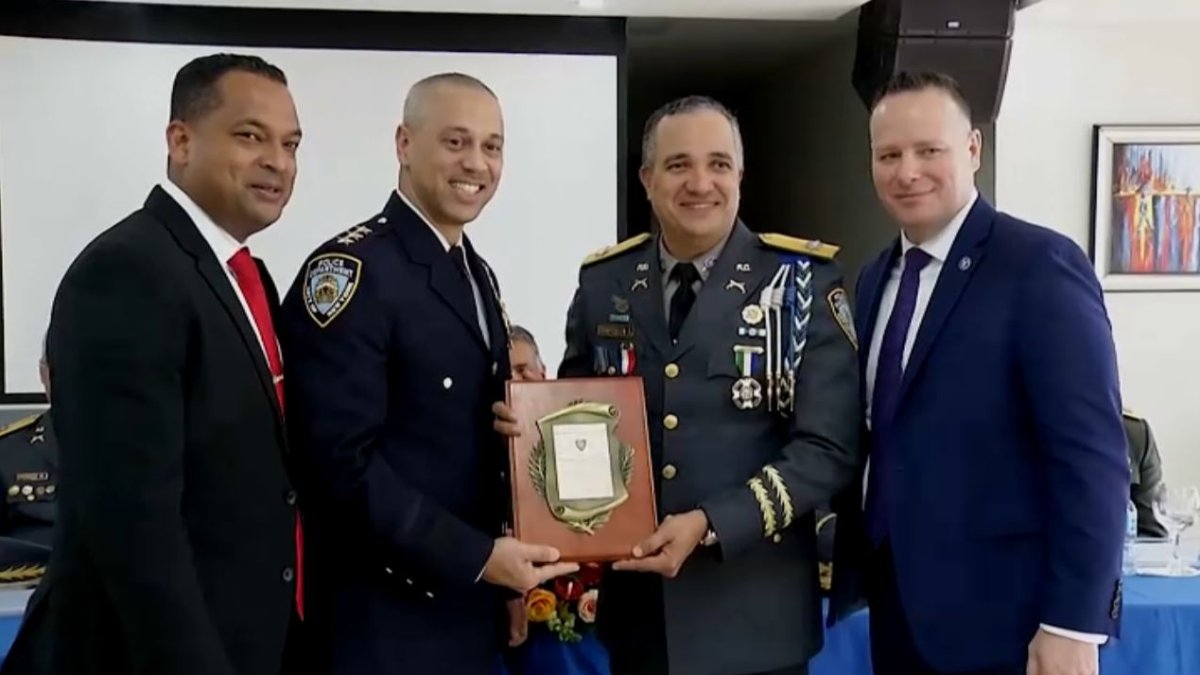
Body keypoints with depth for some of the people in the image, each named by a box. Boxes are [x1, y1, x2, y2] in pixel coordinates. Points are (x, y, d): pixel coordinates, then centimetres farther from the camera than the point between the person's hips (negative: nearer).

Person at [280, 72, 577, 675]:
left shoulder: (478, 274, 11)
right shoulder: (350, 271, -16)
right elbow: (342, 461, -21)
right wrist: (478, 557, -20)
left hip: (472, 606, 8)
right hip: (385, 619, -8)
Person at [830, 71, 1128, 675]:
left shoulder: (1040, 264, -13)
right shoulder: (876, 279, 9)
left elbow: (1092, 455, -17)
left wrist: (1074, 623, -19)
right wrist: (853, 560, 7)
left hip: (1000, 616, -6)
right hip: (897, 604, 7)